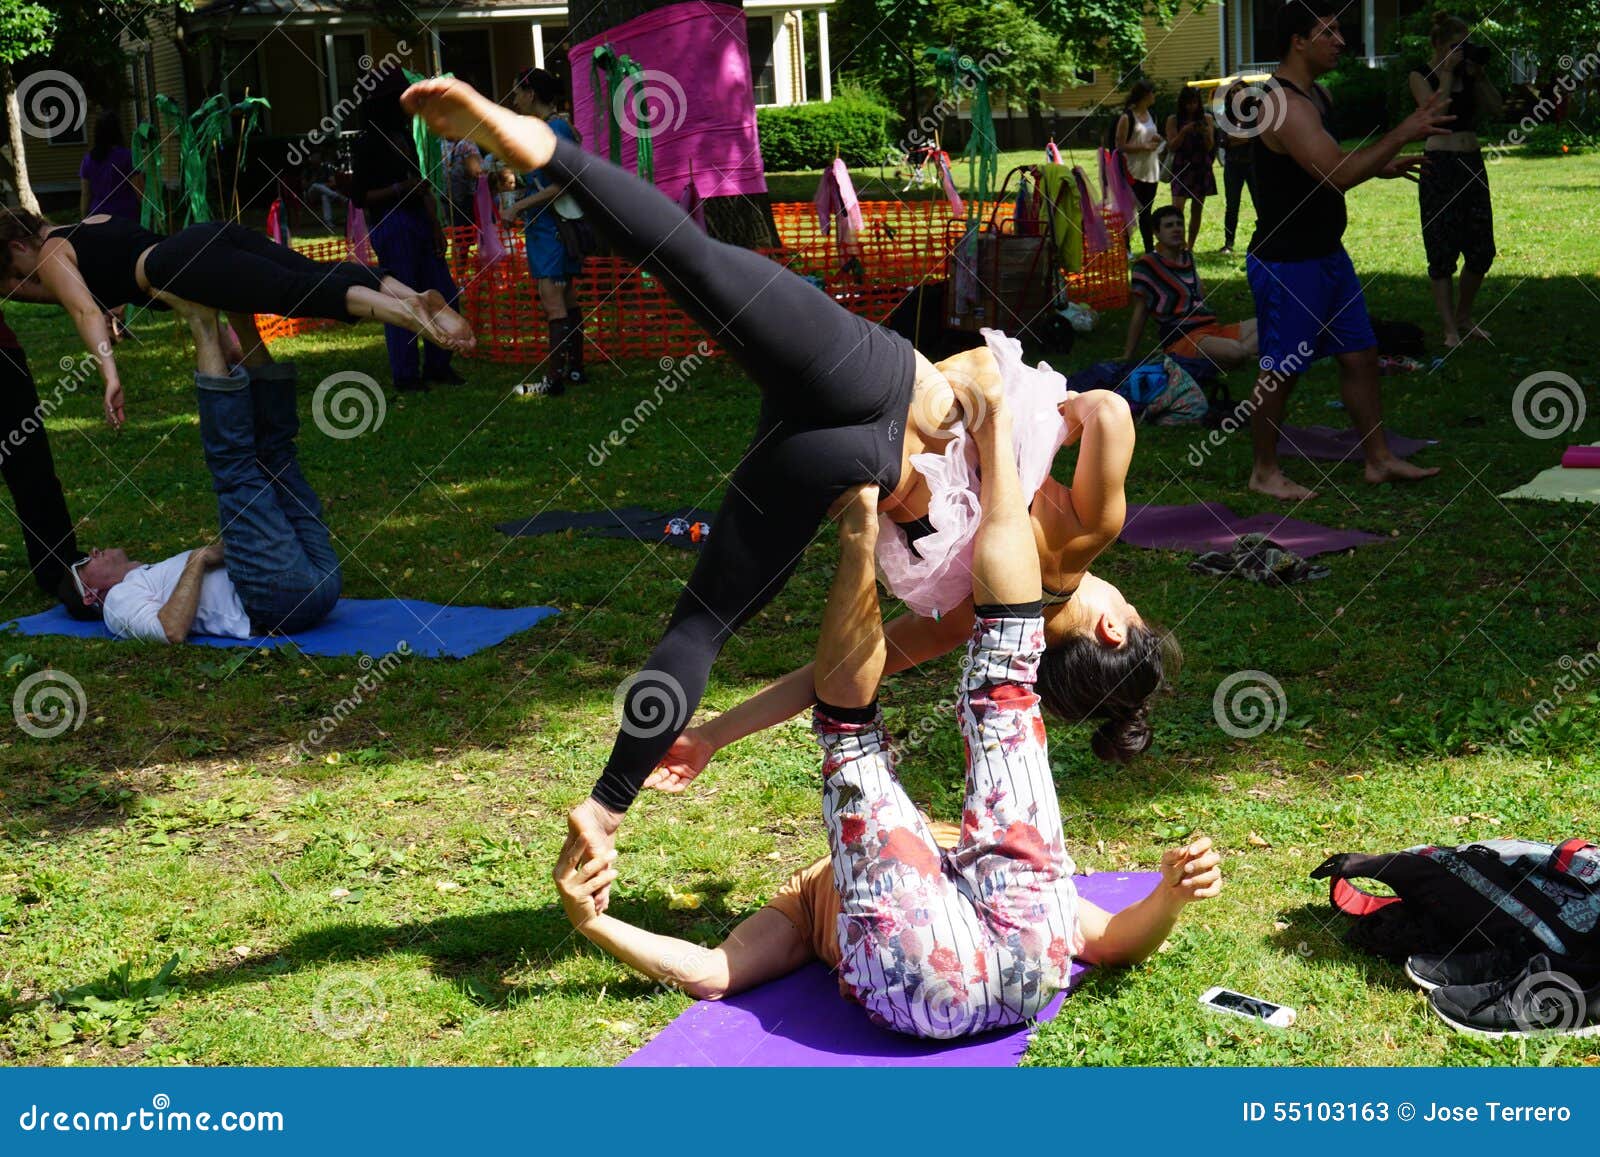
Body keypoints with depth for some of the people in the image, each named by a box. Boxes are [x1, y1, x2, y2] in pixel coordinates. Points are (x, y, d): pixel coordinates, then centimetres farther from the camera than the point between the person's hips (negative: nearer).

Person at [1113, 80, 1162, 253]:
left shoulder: (1151, 116, 14)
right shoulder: (1127, 117, -8)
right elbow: (1120, 145, -12)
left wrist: (1156, 140, 3)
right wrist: (1144, 147, -20)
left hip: (1151, 170, 7)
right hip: (1133, 172, -7)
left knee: (1146, 212, 9)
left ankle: (1150, 249, 10)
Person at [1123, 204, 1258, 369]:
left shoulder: (1188, 258, 18)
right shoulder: (1147, 265, -4)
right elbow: (1140, 312, -2)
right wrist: (1127, 357, -3)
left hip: (1214, 329, 8)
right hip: (1181, 339, -8)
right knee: (1234, 352, -34)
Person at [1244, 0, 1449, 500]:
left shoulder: (1315, 94, 11)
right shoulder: (1284, 105, -22)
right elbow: (1337, 174, -30)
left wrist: (1381, 166, 13)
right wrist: (1403, 133, -25)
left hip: (1326, 253, 10)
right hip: (1287, 264, -10)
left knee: (1360, 354, 13)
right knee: (1280, 371, 2)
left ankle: (1379, 459, 23)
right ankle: (1265, 472, 16)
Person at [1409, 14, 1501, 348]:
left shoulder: (1468, 72, 12)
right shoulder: (1421, 77, -2)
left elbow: (1495, 108, 5)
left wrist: (1479, 75, -3)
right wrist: (1447, 73, -13)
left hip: (1472, 163, 6)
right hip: (1439, 166, -6)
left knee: (1481, 251, 6)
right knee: (1443, 253, -3)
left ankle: (1463, 317, 25)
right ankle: (1450, 330, 3)